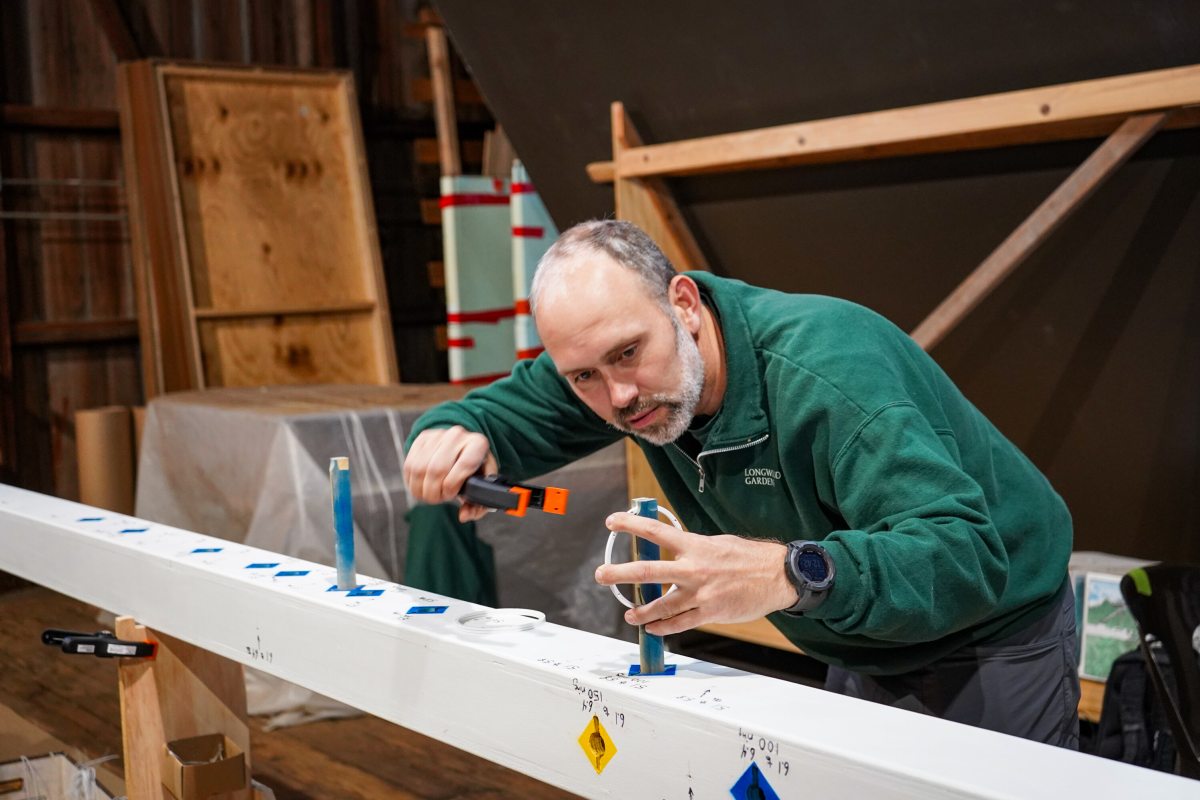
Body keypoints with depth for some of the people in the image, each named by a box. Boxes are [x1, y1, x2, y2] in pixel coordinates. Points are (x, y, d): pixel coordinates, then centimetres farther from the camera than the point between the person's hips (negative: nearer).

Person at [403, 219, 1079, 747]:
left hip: (993, 634, -6)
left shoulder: (826, 372, -36)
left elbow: (968, 556, -44)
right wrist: (455, 431, -25)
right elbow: (509, 406, 1)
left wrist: (791, 574, -60)